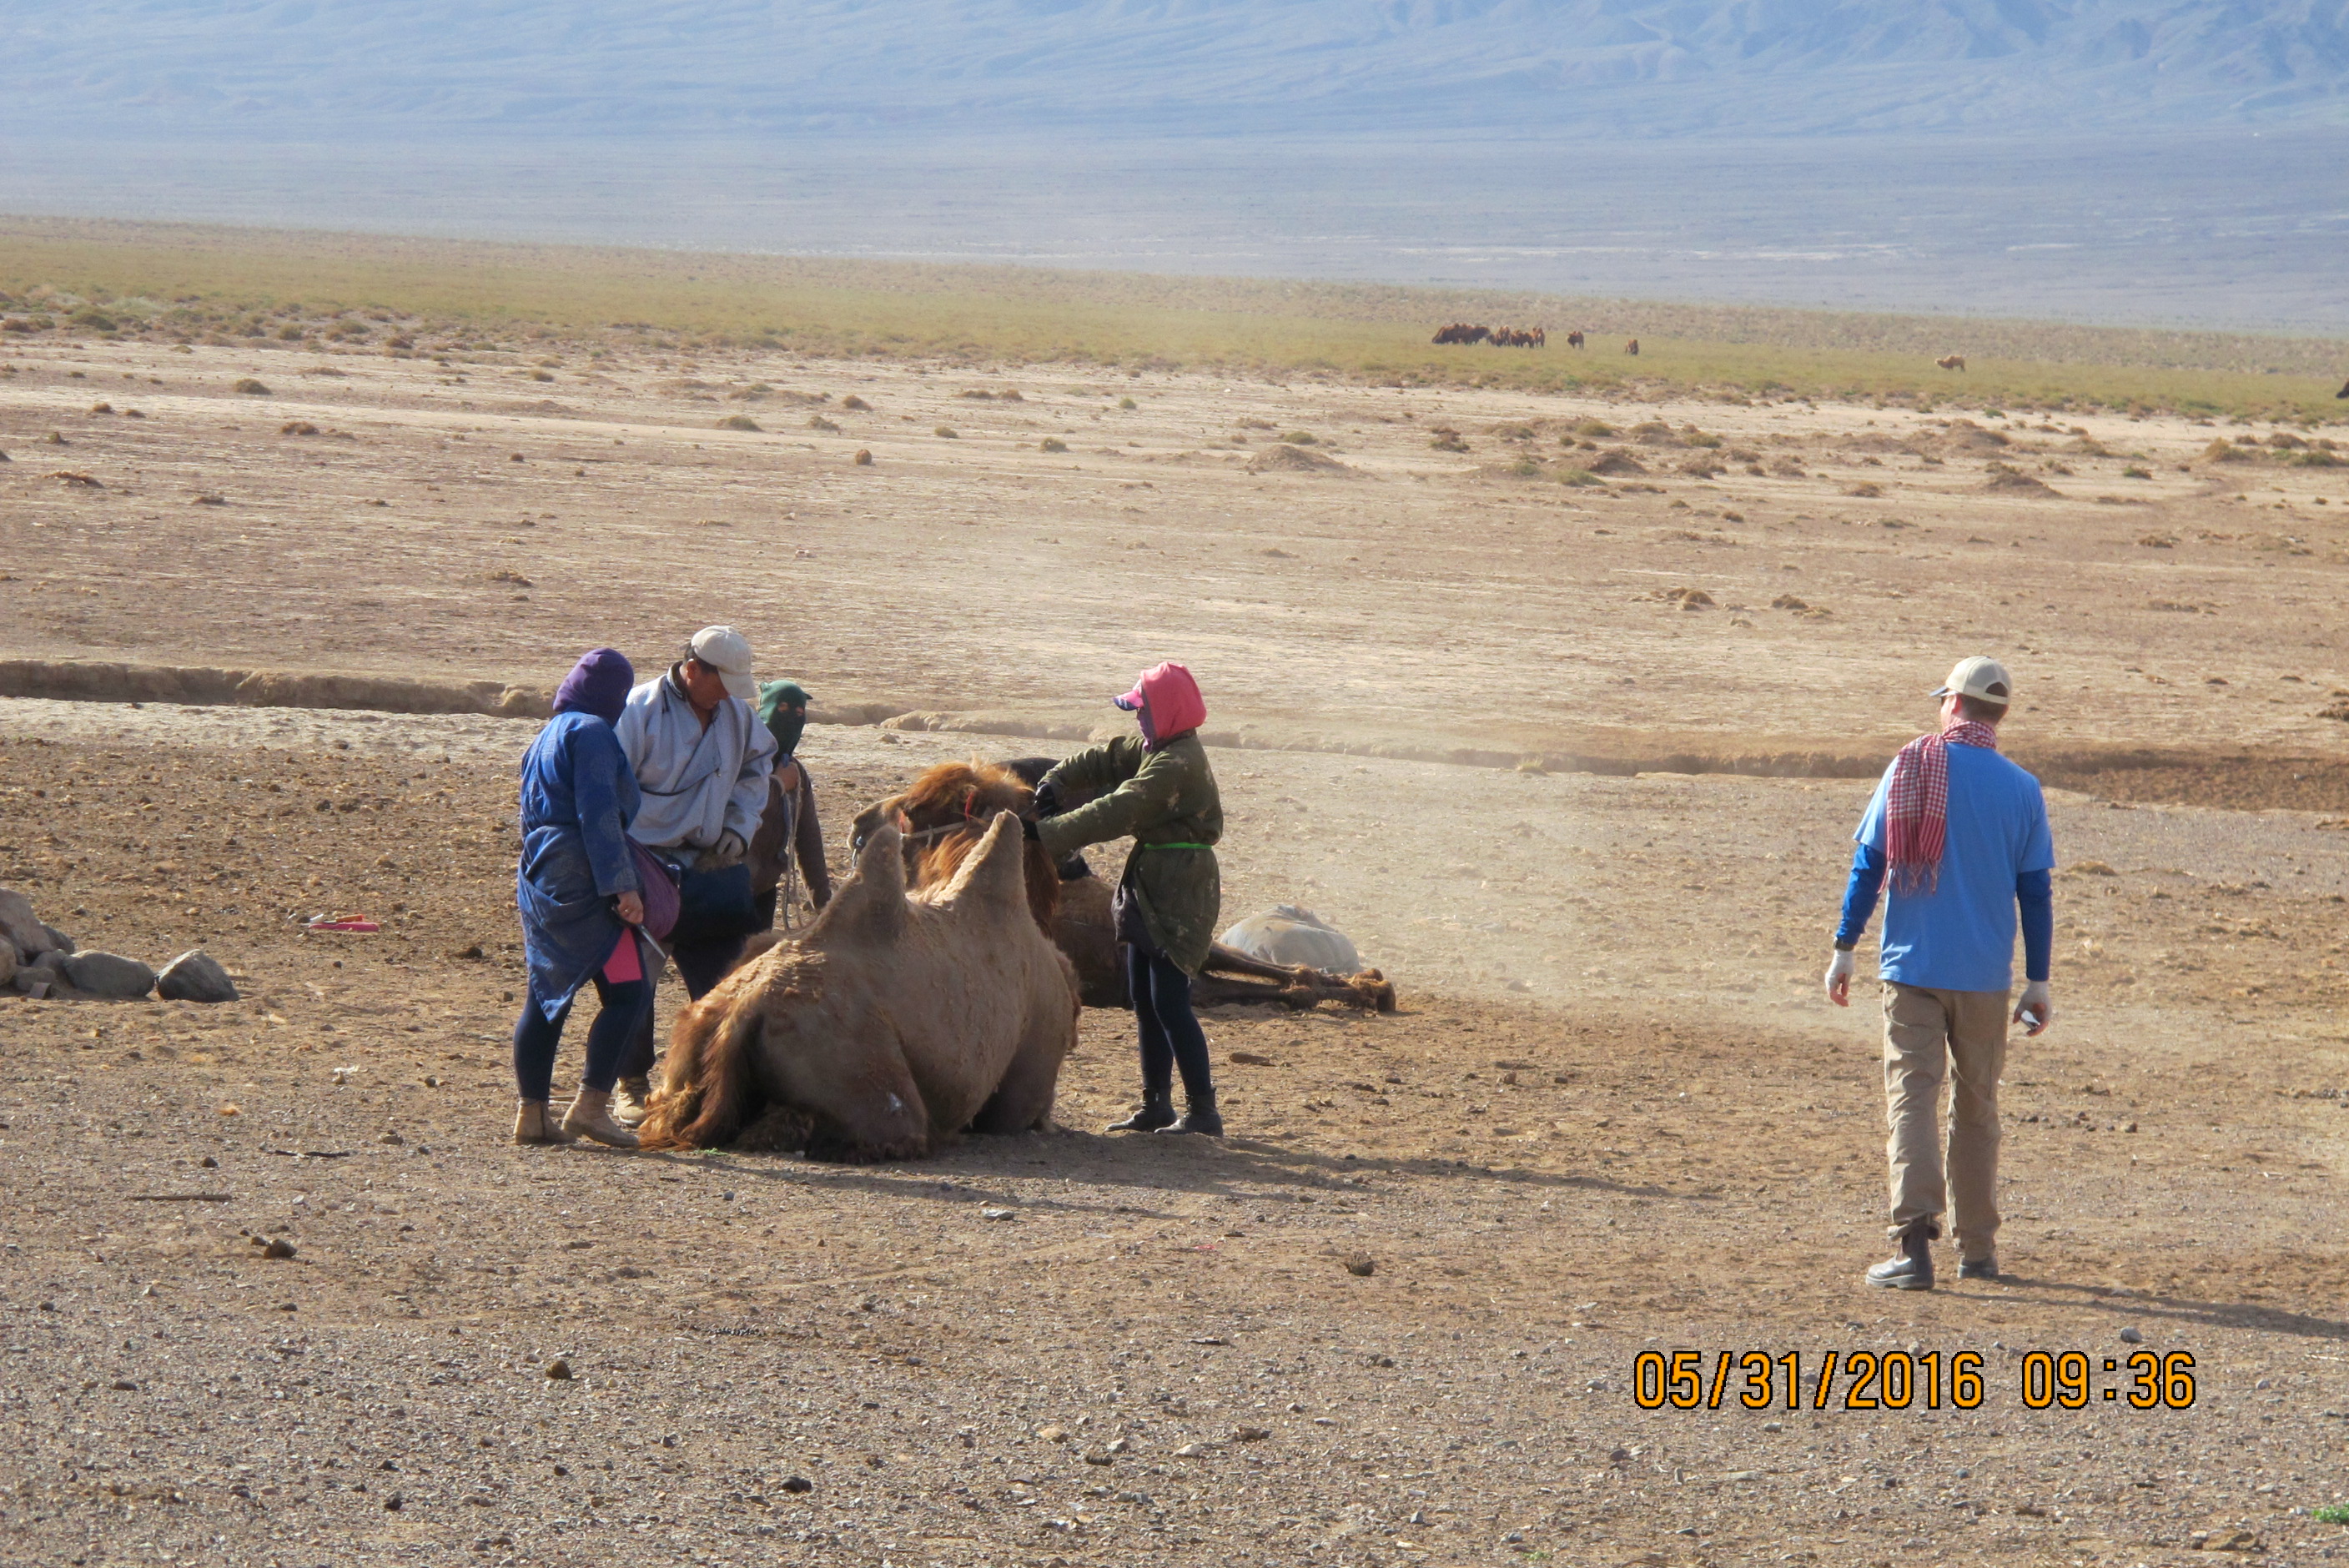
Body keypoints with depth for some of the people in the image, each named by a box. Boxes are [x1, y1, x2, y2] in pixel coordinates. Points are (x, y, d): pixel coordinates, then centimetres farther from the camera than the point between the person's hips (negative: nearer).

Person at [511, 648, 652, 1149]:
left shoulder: (546, 737, 20)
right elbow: (598, 814, -18)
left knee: (547, 996, 12)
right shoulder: (592, 733, -9)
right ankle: (591, 1105, -16)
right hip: (584, 883, -10)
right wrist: (622, 885, -20)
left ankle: (532, 1113, 11)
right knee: (628, 993, -9)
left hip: (539, 882, 10)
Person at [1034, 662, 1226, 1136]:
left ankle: (1203, 1110, -7)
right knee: (1145, 999, 14)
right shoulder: (1155, 751, 11)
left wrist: (1048, 834, -21)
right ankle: (1156, 1105, 21)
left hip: (1178, 894, -11)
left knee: (1170, 1003, -11)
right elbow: (1106, 759, 17)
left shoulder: (1176, 765, -20)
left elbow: (1116, 813, -25)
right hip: (1151, 889, 11)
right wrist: (1055, 782, -1)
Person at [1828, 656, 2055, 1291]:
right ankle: (1977, 1248, 19)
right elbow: (2035, 893, 1)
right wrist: (2038, 981, 6)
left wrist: (1845, 948, 2)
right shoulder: (2021, 788, 1)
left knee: (1912, 1096, -5)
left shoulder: (1909, 769, -3)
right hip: (1985, 976, 2)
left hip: (1911, 969, -2)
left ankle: (1915, 1240, -21)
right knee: (1976, 1107, 14)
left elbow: (1868, 864, -3)